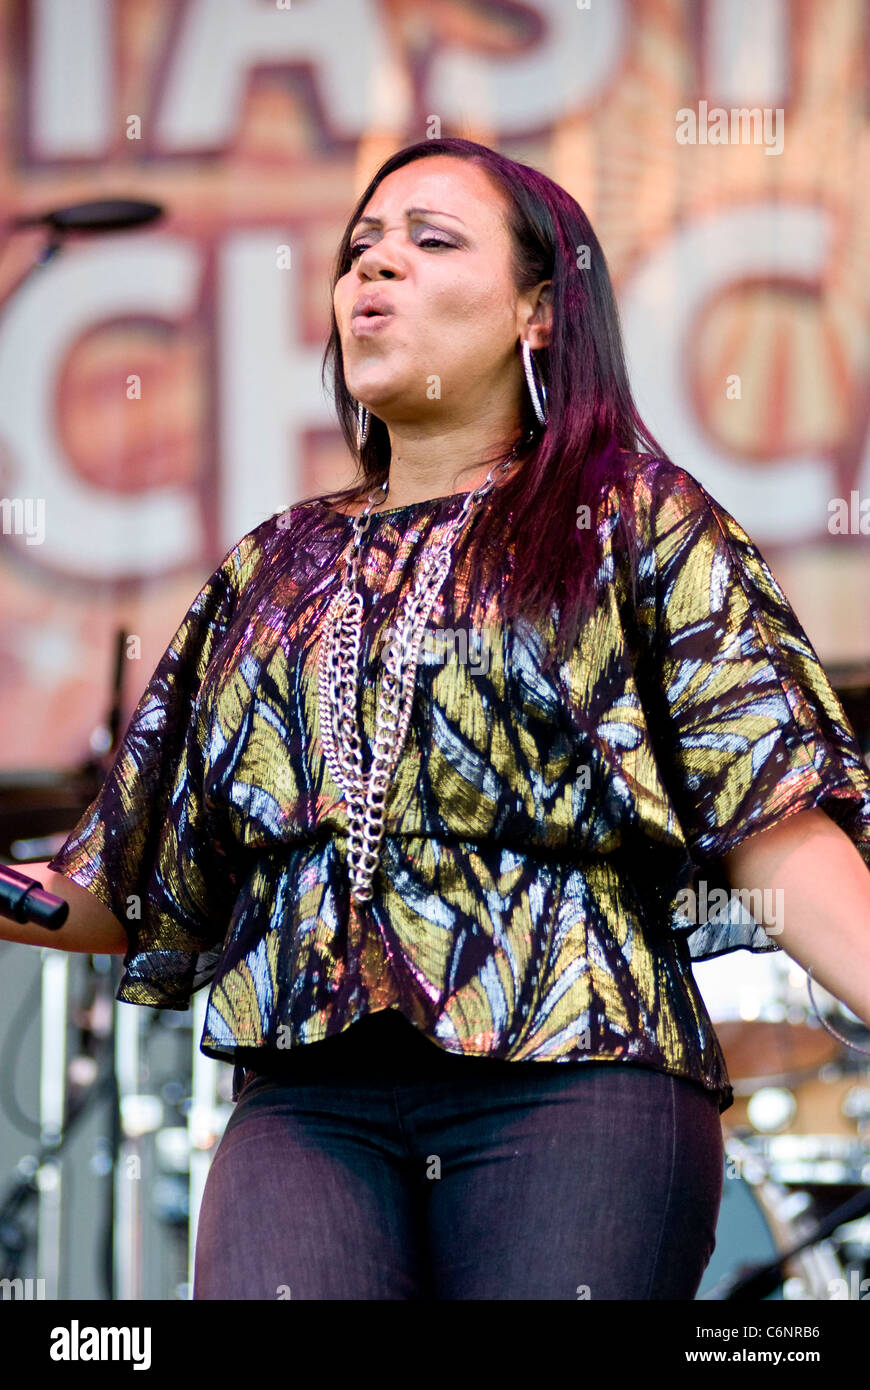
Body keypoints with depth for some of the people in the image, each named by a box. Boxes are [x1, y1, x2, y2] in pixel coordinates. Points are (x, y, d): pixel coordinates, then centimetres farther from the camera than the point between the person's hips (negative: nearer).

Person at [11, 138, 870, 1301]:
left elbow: (774, 824, -3)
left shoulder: (633, 519, 9)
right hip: (306, 1097, 3)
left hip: (576, 1078, -3)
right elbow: (143, 886, 20)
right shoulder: (276, 569, 21)